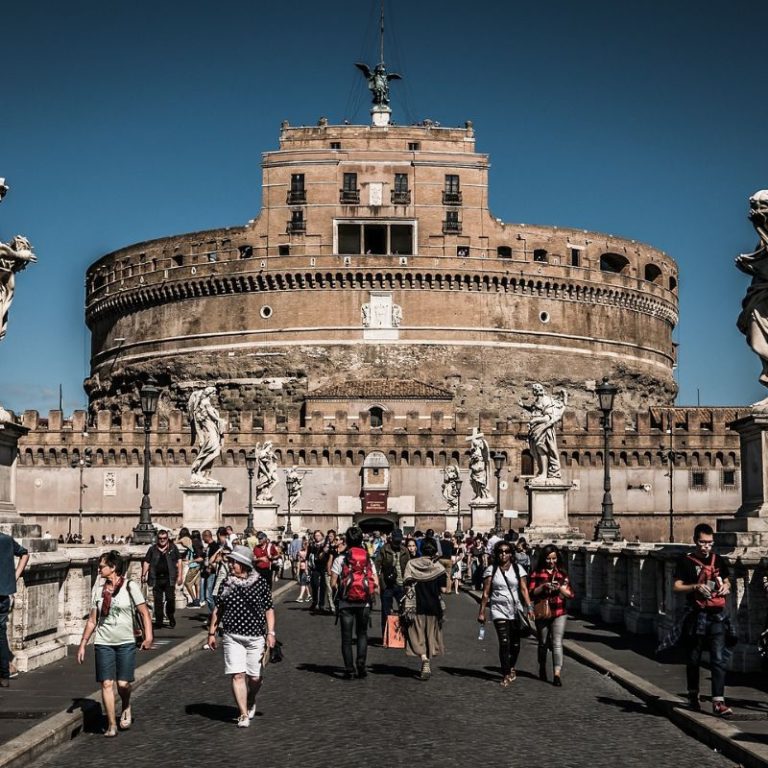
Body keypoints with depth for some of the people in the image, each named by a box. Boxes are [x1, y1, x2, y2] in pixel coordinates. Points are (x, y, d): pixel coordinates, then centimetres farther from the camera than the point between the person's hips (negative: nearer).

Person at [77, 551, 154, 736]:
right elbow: (92, 619, 12)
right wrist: (83, 644, 9)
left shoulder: (130, 586, -4)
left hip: (126, 642, -2)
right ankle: (111, 725, 6)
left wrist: (148, 637, -14)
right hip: (103, 643, 3)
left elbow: (144, 613, -3)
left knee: (123, 683, -4)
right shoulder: (98, 588, 6)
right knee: (107, 683, -3)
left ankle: (126, 708, 28)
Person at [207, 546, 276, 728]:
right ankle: (244, 715, -1)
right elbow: (217, 609, 12)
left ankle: (251, 702, 36)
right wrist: (212, 632, 11)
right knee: (238, 675, -8)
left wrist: (271, 632, -4)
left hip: (256, 636, -1)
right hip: (232, 636, 1)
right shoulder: (227, 583, 4)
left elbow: (269, 609, 3)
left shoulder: (260, 582, -2)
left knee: (255, 677, 6)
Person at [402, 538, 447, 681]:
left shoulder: (411, 564, -4)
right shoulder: (438, 567, -5)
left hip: (416, 606, -1)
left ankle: (424, 660, -20)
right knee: (430, 636, 15)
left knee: (418, 636, 3)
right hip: (433, 607, 1)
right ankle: (426, 666, 23)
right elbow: (443, 589, -9)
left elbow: (407, 585, -7)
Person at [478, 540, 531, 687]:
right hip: (499, 610, -2)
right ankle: (506, 675, -6)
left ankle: (511, 667, 33)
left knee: (515, 643, 7)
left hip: (516, 610, 2)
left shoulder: (518, 569, 4)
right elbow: (486, 593, 2)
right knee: (504, 642, -12)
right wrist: (482, 612, -1)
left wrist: (529, 607, -11)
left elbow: (524, 589, -1)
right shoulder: (491, 570, 1)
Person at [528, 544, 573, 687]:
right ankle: (542, 668, 37)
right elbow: (531, 593, -5)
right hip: (542, 612, 0)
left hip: (559, 613, 0)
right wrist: (543, 587, -19)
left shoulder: (562, 573, 5)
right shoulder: (537, 573, 1)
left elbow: (570, 594, 4)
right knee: (543, 643, 15)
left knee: (557, 643, -10)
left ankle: (557, 674, -14)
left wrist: (560, 588, -15)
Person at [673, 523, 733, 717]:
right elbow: (676, 587, -6)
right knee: (693, 659, 11)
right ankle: (693, 696, 30)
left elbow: (726, 582, 23)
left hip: (717, 615, 2)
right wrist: (696, 587, -22)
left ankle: (718, 702, -10)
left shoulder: (718, 560, 10)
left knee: (718, 659, -8)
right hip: (696, 615, -2)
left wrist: (726, 588, -1)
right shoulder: (686, 561, -1)